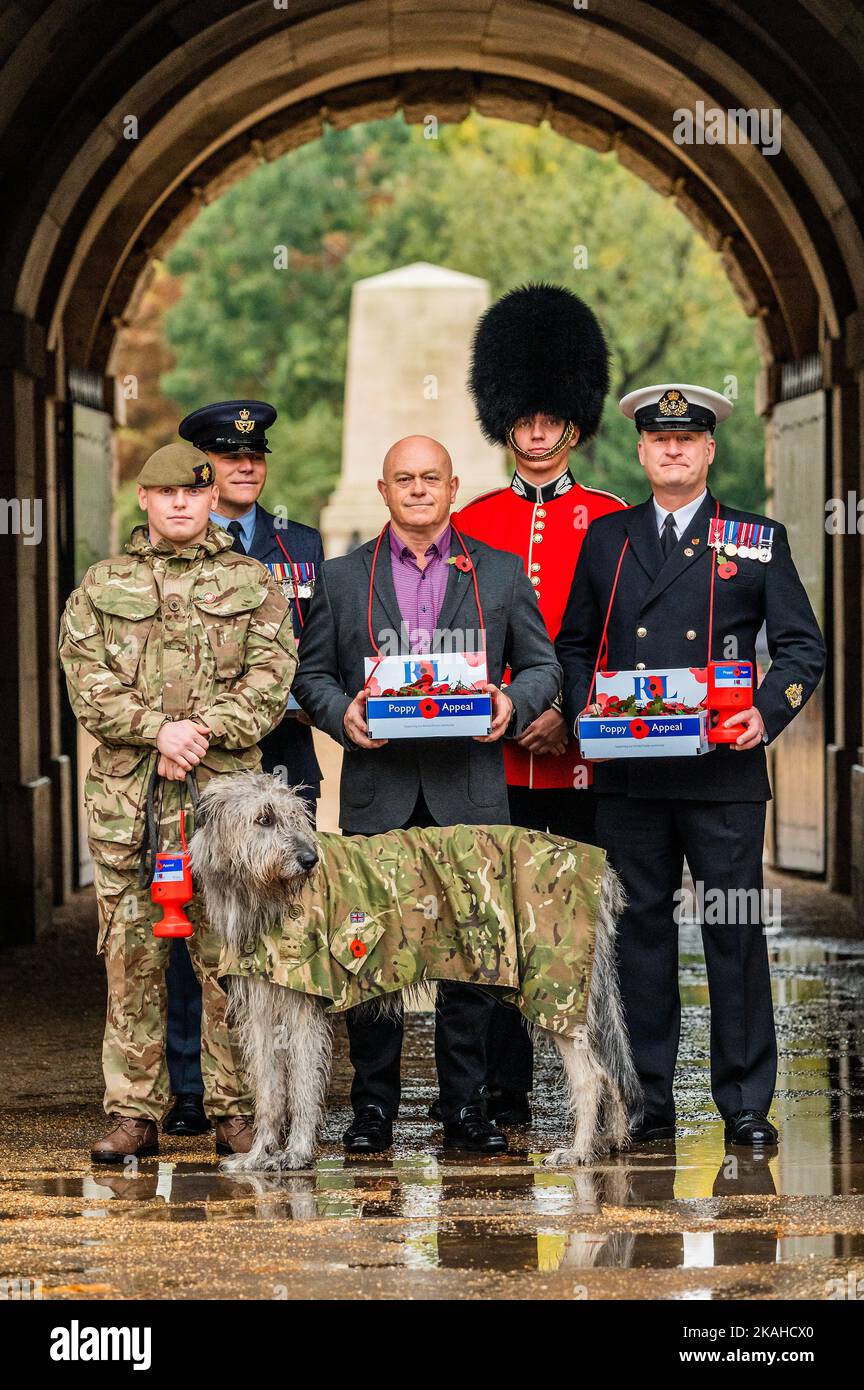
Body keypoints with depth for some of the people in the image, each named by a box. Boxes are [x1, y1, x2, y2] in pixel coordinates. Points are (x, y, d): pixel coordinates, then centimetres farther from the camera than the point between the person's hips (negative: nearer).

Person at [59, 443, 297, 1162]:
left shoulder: (253, 583, 11)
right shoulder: (101, 585, 13)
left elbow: (271, 677, 1)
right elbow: (87, 681, 2)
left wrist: (204, 732, -13)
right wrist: (158, 728, -11)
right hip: (126, 799, 1)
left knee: (228, 958, -2)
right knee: (132, 960, 1)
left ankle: (236, 1112, 5)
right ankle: (134, 1116, 7)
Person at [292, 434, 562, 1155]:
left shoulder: (502, 573, 10)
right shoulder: (342, 577, 10)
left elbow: (543, 664, 10)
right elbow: (312, 671, 10)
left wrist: (513, 705, -10)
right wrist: (342, 712, -11)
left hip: (470, 790, 0)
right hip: (377, 790, 0)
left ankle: (466, 1107, 10)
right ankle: (374, 1107, 10)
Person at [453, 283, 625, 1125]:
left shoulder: (612, 523, 4)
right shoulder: (469, 525, 9)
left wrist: (573, 714, -14)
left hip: (585, 760, -1)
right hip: (493, 762, 1)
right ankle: (504, 1093, 8)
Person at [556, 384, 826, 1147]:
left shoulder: (759, 540, 7)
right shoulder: (605, 537, 13)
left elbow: (804, 646, 4)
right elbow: (573, 644, 16)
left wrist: (768, 713, -12)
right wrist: (581, 715, -2)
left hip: (723, 771, -2)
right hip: (628, 774, 2)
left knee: (736, 933, -1)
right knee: (641, 928, 5)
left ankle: (746, 1104, 7)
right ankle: (649, 1101, 13)